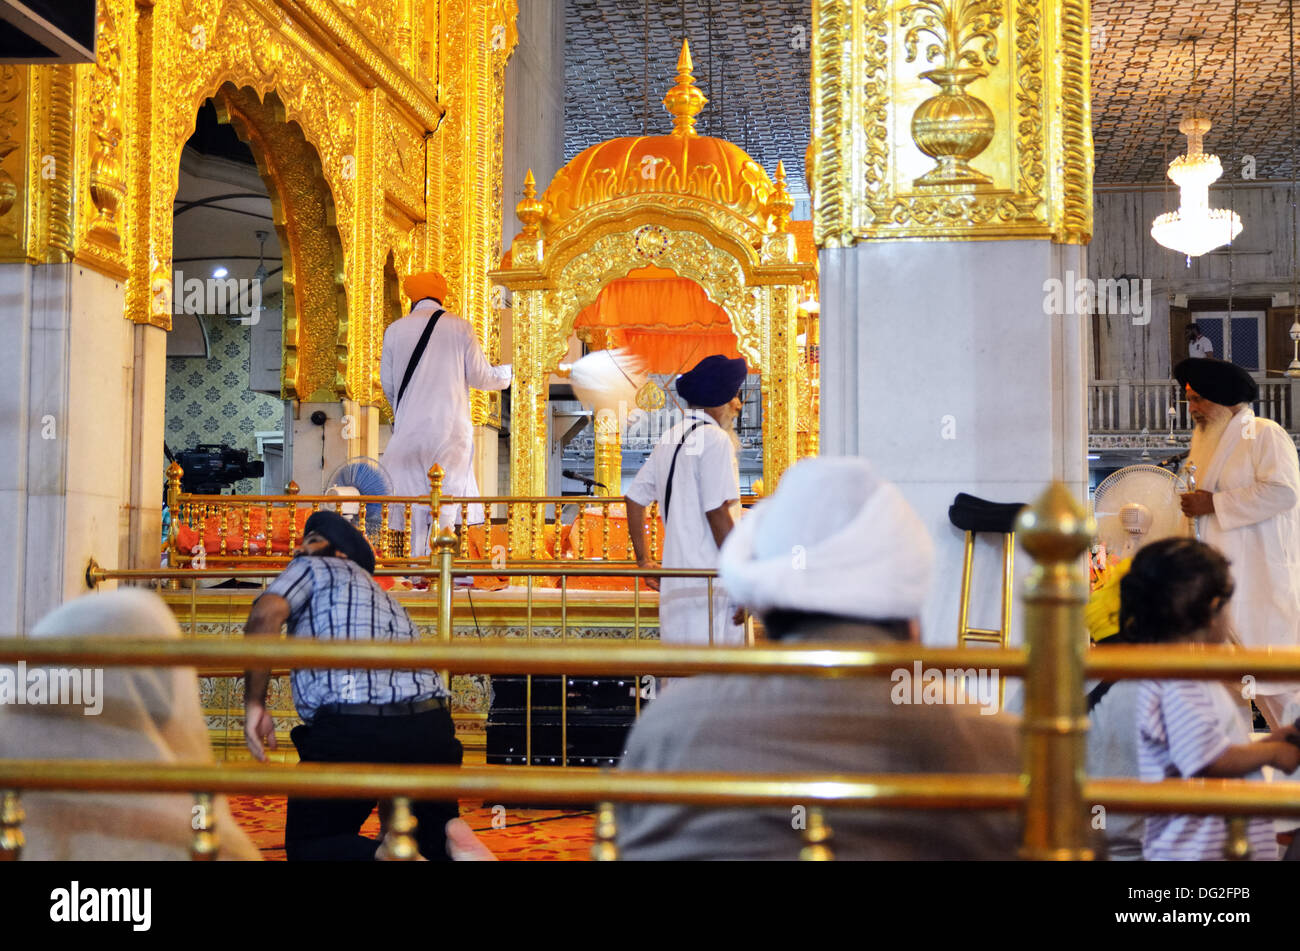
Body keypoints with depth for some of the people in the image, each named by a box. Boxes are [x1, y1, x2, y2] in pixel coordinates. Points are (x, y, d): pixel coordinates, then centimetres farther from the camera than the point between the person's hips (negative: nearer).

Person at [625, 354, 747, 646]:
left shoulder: (669, 441, 16)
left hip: (674, 583, 9)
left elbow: (635, 498, 20)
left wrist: (643, 560, 24)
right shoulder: (714, 439, -10)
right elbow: (718, 513, -17)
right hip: (710, 585, -9)